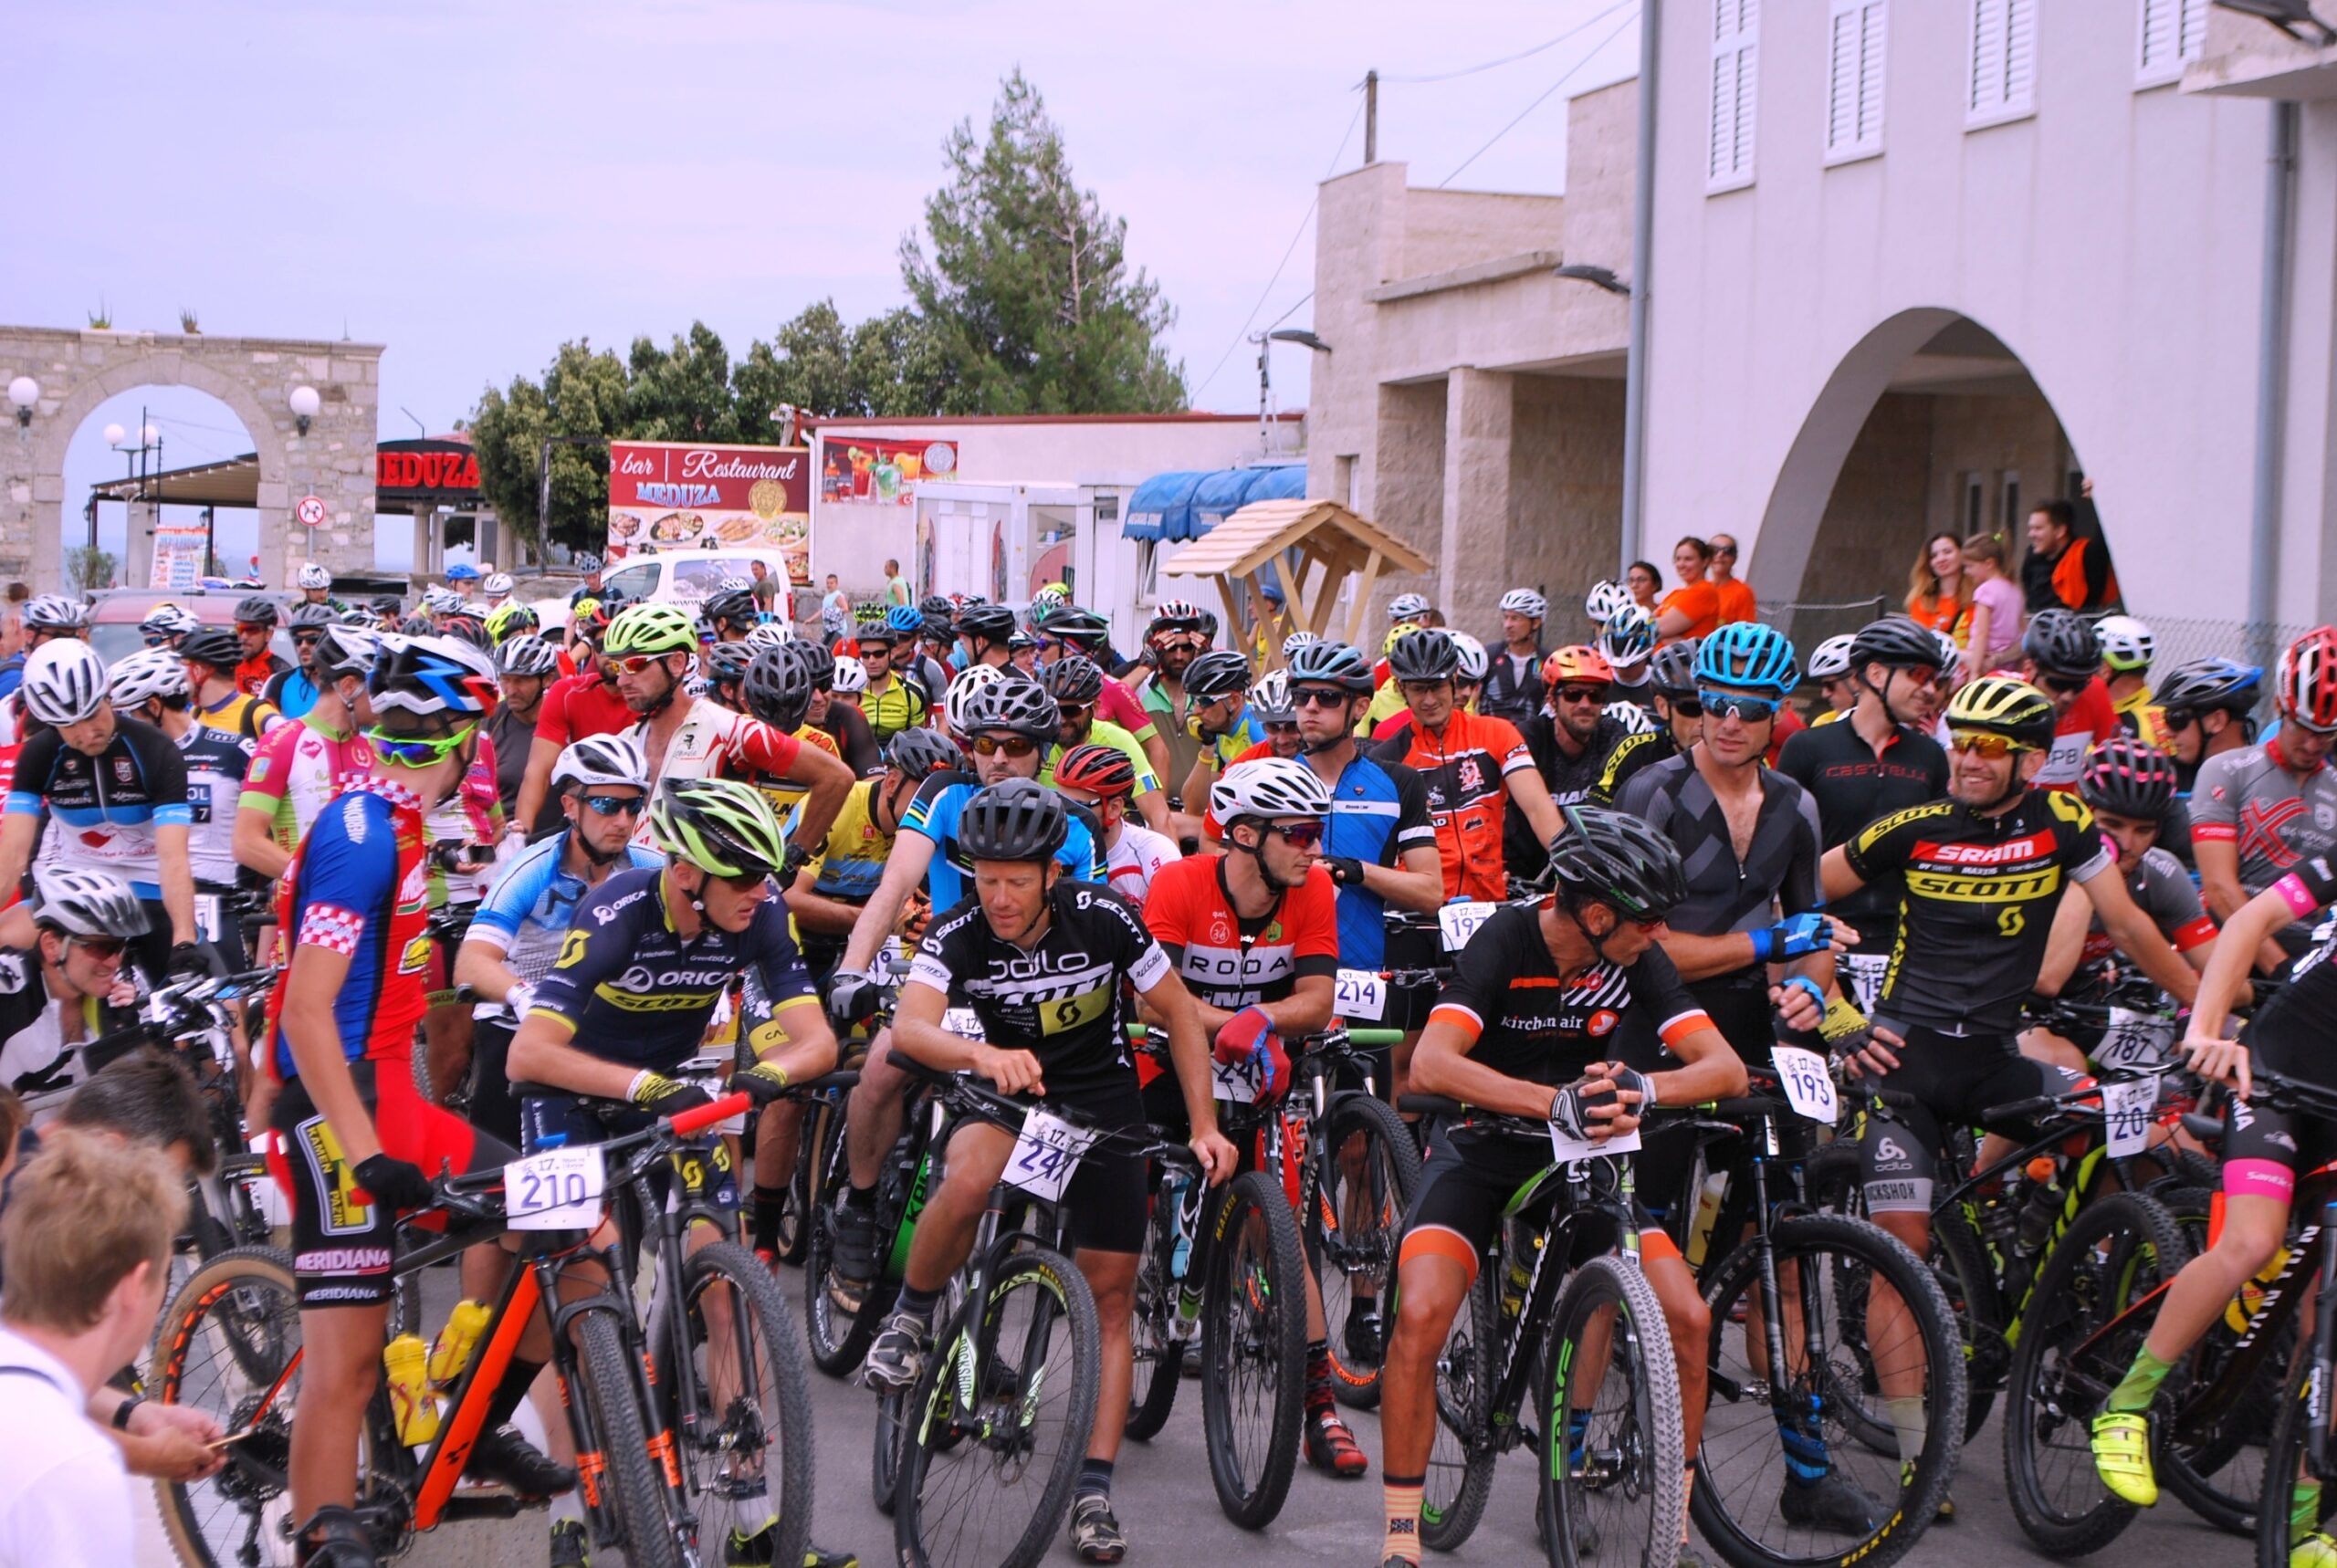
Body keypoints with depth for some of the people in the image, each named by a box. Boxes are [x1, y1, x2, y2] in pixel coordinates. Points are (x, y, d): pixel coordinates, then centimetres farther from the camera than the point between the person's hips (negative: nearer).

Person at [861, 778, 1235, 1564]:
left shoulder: (1103, 920, -19)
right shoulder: (958, 933, -19)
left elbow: (1180, 1013, -7)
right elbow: (910, 1026, -35)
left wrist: (1203, 1127, -10)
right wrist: (983, 1054, -55)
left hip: (1104, 1105, 1)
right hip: (1007, 1095, -1)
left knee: (1110, 1297, -2)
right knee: (969, 1178, -36)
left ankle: (1093, 1490, 4)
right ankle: (910, 1319, -8)